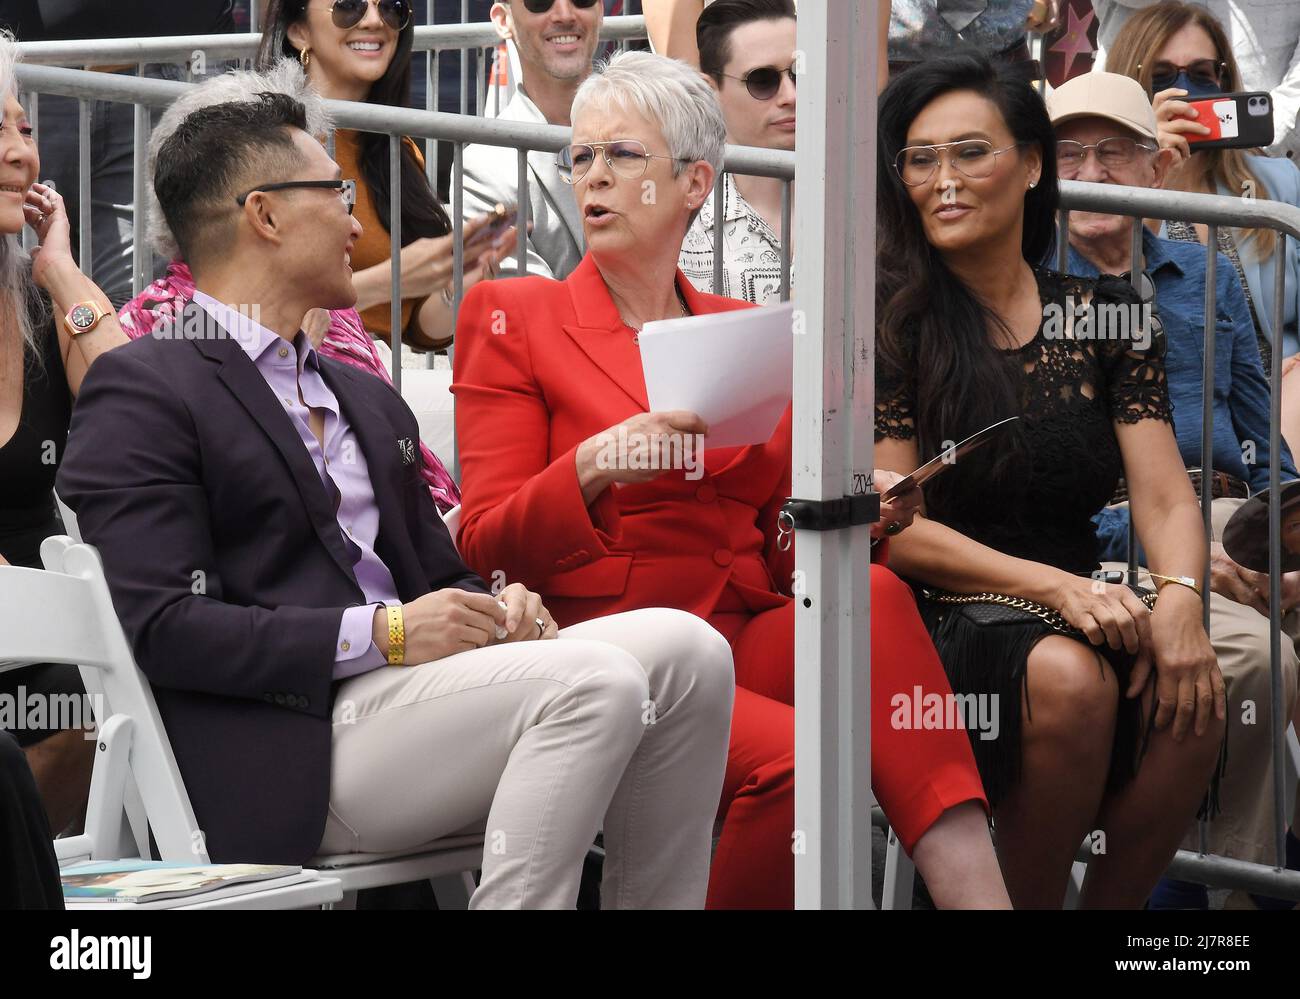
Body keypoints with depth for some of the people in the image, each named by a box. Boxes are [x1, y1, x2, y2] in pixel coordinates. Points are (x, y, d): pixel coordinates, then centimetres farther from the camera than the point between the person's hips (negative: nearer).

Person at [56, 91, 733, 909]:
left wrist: (492, 609, 3)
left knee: (686, 649, -12)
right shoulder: (140, 392, -2)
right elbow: (165, 626, -12)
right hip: (287, 751, -8)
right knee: (592, 682, -27)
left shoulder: (369, 401, 27)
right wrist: (383, 633, -17)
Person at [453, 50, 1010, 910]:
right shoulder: (513, 318, 8)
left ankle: (976, 897, -40)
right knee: (791, 755, -34)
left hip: (747, 637, 4)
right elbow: (488, 542, 0)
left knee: (872, 593, -30)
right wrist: (592, 468, -19)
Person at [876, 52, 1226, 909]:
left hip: (1081, 613, 3)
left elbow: (1167, 498, 4)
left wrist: (1180, 599, -19)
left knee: (1191, 691, -29)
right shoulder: (892, 316, 0)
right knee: (1065, 674, -35)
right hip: (938, 625, -3)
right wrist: (1054, 587, -19)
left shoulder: (1104, 314, 11)